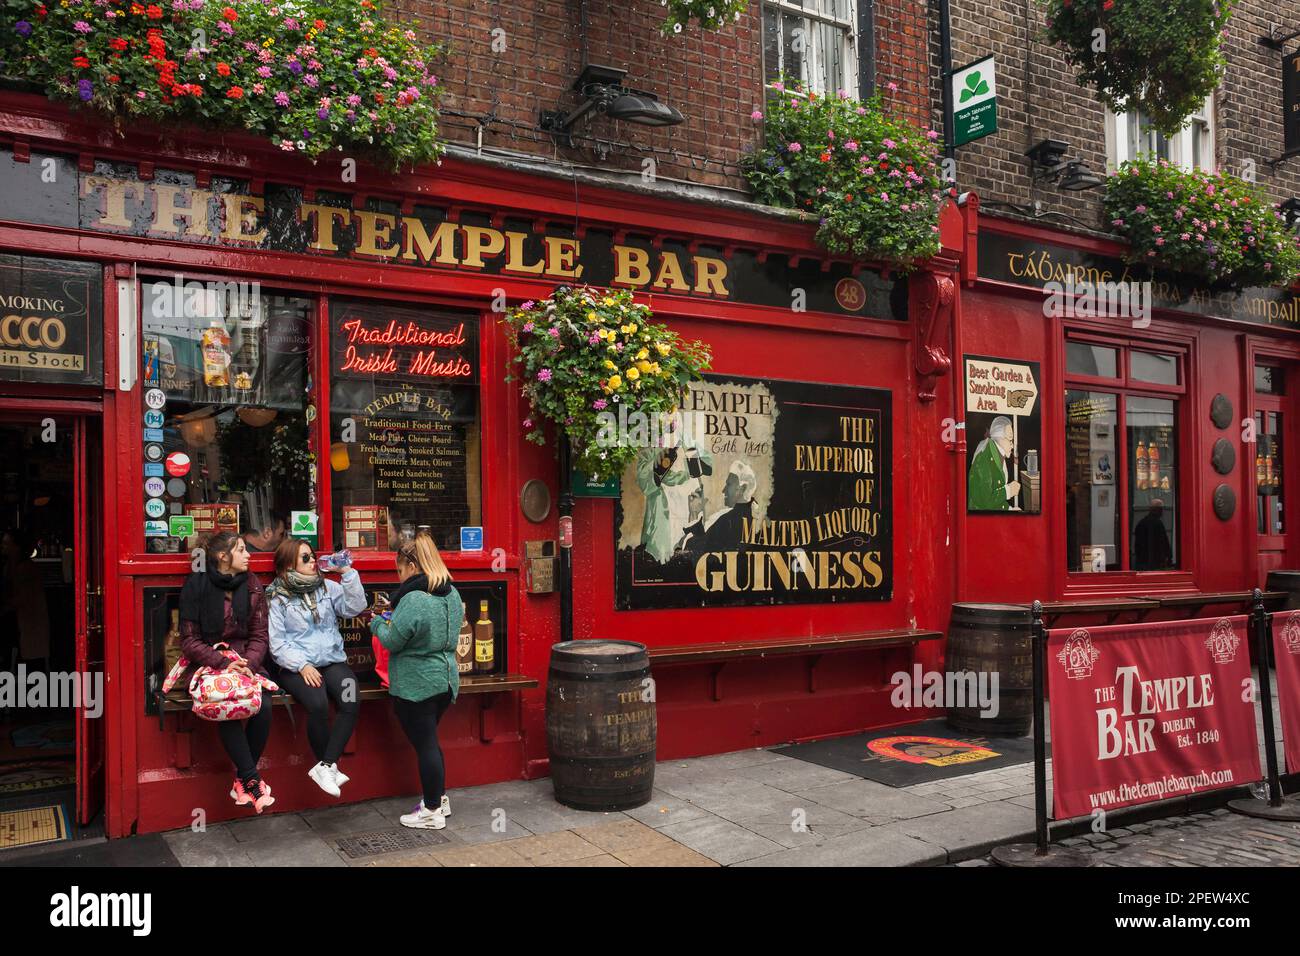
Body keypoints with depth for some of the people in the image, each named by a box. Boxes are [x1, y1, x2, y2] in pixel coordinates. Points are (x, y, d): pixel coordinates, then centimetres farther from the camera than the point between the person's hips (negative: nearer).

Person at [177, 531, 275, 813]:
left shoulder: (252, 586, 7)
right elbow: (189, 641, -6)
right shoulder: (196, 586, -4)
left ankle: (242, 780, -10)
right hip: (206, 663, -3)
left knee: (263, 705, -26)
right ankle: (252, 780, -22)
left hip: (247, 661, 3)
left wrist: (248, 664, -14)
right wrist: (224, 663, -20)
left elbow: (259, 636, 6)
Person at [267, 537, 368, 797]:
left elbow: (355, 607, 0)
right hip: (297, 667, -3)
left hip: (333, 661, 3)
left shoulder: (327, 587, 13)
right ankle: (330, 767, -12)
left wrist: (348, 572, -5)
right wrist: (302, 665, -16)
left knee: (351, 703, -25)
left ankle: (325, 766, -19)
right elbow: (277, 642, -4)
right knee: (318, 705, -31)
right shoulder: (276, 597, 3)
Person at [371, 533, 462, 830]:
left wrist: (378, 624, 5)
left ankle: (432, 812, 13)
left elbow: (392, 642, -16)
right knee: (429, 740, 22)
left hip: (416, 685, -8)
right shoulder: (452, 595, 4)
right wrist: (394, 621, 16)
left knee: (424, 744, 2)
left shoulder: (413, 600, -22)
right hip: (446, 679, 8)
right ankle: (439, 798, 31)